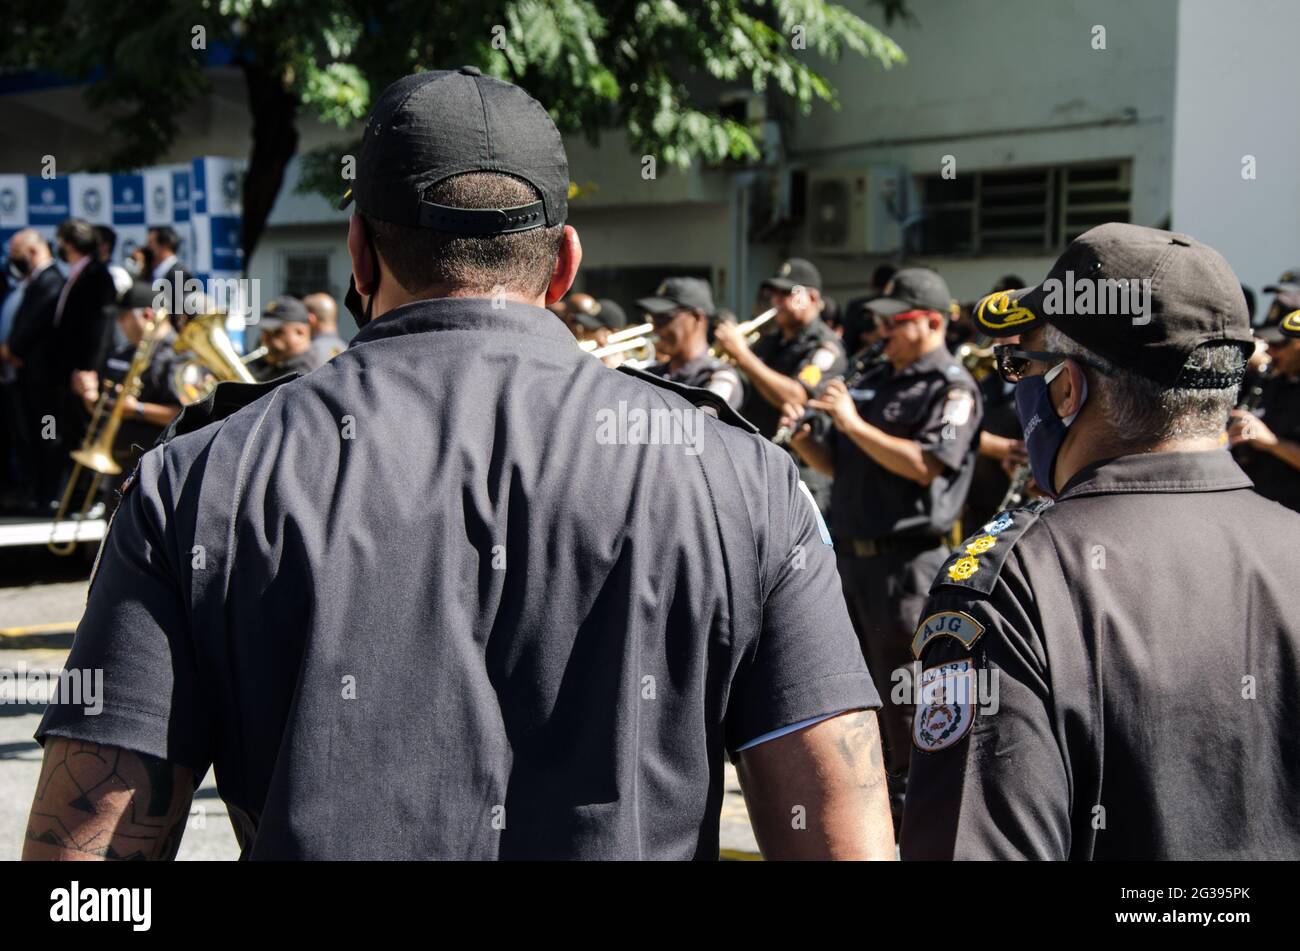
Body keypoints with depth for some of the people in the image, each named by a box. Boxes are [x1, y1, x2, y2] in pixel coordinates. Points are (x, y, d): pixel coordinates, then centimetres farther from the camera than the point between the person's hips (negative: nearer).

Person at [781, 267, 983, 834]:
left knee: (906, 700, -4)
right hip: (852, 554, 8)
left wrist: (854, 424, -20)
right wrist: (803, 439, 0)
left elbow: (925, 464, -21)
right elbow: (837, 465, 20)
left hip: (907, 561, -8)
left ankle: (914, 807, 5)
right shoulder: (873, 382, 17)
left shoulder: (952, 388, -7)